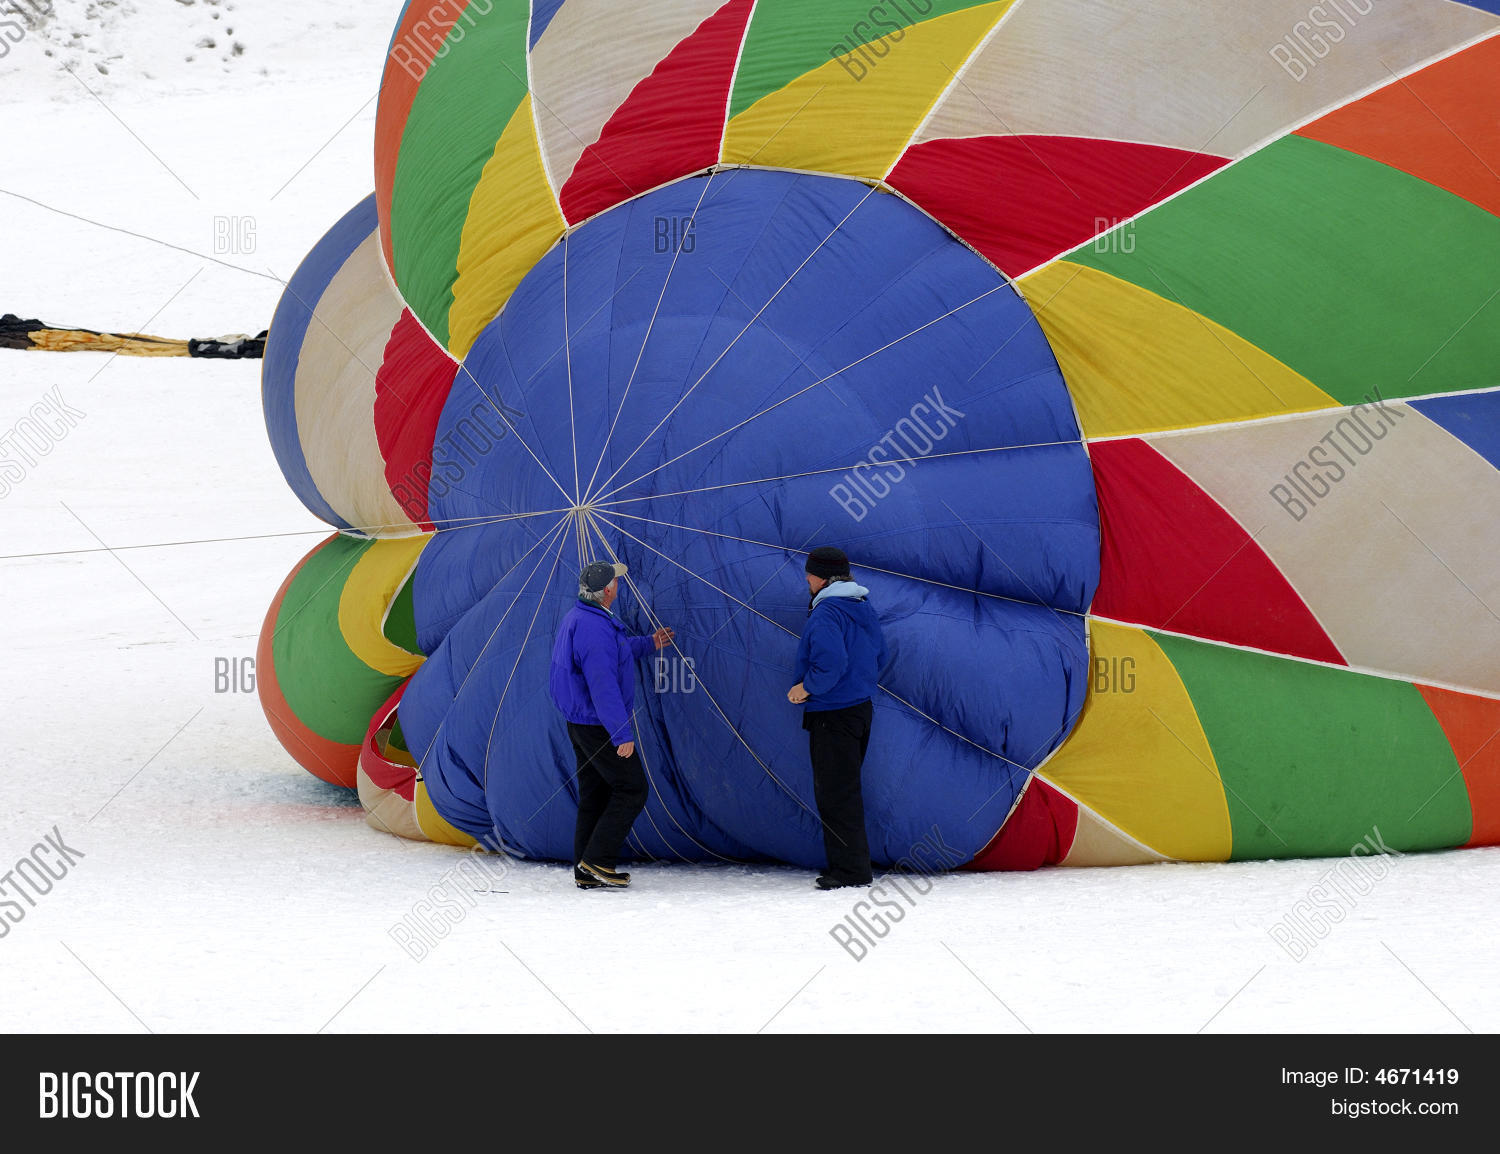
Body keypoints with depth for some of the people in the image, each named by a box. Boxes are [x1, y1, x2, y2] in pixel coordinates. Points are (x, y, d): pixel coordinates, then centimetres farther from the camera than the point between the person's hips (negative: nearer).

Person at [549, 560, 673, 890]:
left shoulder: (578, 617, 10)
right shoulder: (595, 628, -24)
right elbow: (603, 687, -26)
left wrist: (647, 644, 31)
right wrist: (622, 734, -24)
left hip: (581, 723, 10)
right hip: (600, 726, -10)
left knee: (595, 794, 13)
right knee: (631, 789, -3)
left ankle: (587, 871, 14)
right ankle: (597, 861, -5)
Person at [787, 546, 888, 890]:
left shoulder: (826, 613, -18)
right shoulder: (864, 608, 12)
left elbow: (831, 662, -29)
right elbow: (880, 656, 19)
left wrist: (807, 687, -15)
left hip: (832, 715, -10)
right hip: (861, 706, 10)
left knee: (835, 793, -4)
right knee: (846, 789, 17)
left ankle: (851, 869, -3)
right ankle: (854, 864, 22)